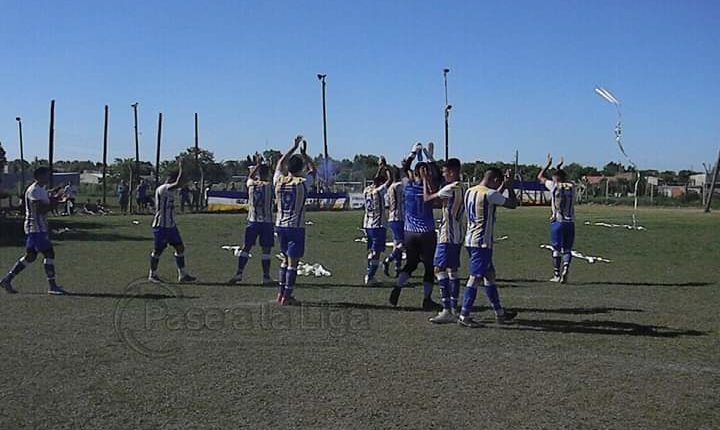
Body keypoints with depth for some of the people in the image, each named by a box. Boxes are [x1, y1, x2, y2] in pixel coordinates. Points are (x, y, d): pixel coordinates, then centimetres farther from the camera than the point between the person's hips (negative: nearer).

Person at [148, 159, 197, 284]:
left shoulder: (169, 190, 11)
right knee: (158, 250, 3)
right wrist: (181, 168, -26)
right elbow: (178, 184, -33)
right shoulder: (162, 189, -19)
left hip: (171, 225, 10)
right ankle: (152, 275, 19)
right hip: (161, 226, -10)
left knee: (180, 247, 8)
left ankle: (182, 275, 15)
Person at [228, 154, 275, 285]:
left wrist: (257, 164, 36)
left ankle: (239, 273, 7)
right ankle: (266, 277, 3)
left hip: (252, 221, 3)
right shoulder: (270, 185, -7)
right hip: (266, 221, -3)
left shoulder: (251, 183, 3)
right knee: (266, 250, 2)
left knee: (246, 247, 10)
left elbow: (250, 176, 26)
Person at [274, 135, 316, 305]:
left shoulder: (279, 181, 1)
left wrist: (294, 147, 25)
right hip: (296, 226, -5)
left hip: (280, 225, 6)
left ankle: (281, 293, 20)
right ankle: (287, 296, -2)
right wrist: (304, 154, 18)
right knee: (293, 261, -2)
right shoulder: (302, 183, -10)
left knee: (285, 259, 17)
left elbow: (280, 163, 20)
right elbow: (313, 169, 8)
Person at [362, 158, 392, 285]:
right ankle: (370, 277, -8)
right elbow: (390, 180, -13)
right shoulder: (378, 191, -13)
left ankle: (370, 276, 18)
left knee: (371, 251, 15)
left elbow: (375, 181, 27)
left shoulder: (366, 190, 8)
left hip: (367, 224, 8)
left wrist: (380, 168, 30)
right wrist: (386, 167, 0)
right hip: (378, 225, -8)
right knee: (376, 252, -5)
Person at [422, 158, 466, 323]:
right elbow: (439, 200, 21)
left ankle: (447, 311, -11)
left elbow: (427, 198, -10)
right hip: (458, 235, 10)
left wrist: (425, 180, 3)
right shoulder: (462, 188, 14)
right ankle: (453, 309, 13)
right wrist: (429, 182, 19)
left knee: (440, 269, -8)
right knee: (452, 270, 11)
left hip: (448, 235, -10)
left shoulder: (451, 188, -16)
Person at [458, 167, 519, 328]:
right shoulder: (489, 194, -15)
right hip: (482, 242, -10)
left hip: (471, 241, 10)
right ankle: (464, 315, -3)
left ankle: (499, 313, 25)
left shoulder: (470, 191, 11)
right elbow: (513, 204, -6)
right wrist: (509, 186, 7)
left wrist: (504, 186, 27)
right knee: (475, 277, -6)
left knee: (489, 275, 16)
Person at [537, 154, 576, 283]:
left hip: (557, 222, -2)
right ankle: (565, 269, -16)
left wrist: (548, 164, 23)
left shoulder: (554, 186, -2)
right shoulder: (571, 186, 7)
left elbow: (540, 177, 14)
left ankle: (557, 275, 10)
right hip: (570, 223, 2)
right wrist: (559, 168, 38)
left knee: (556, 249, 5)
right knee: (567, 249, 7)